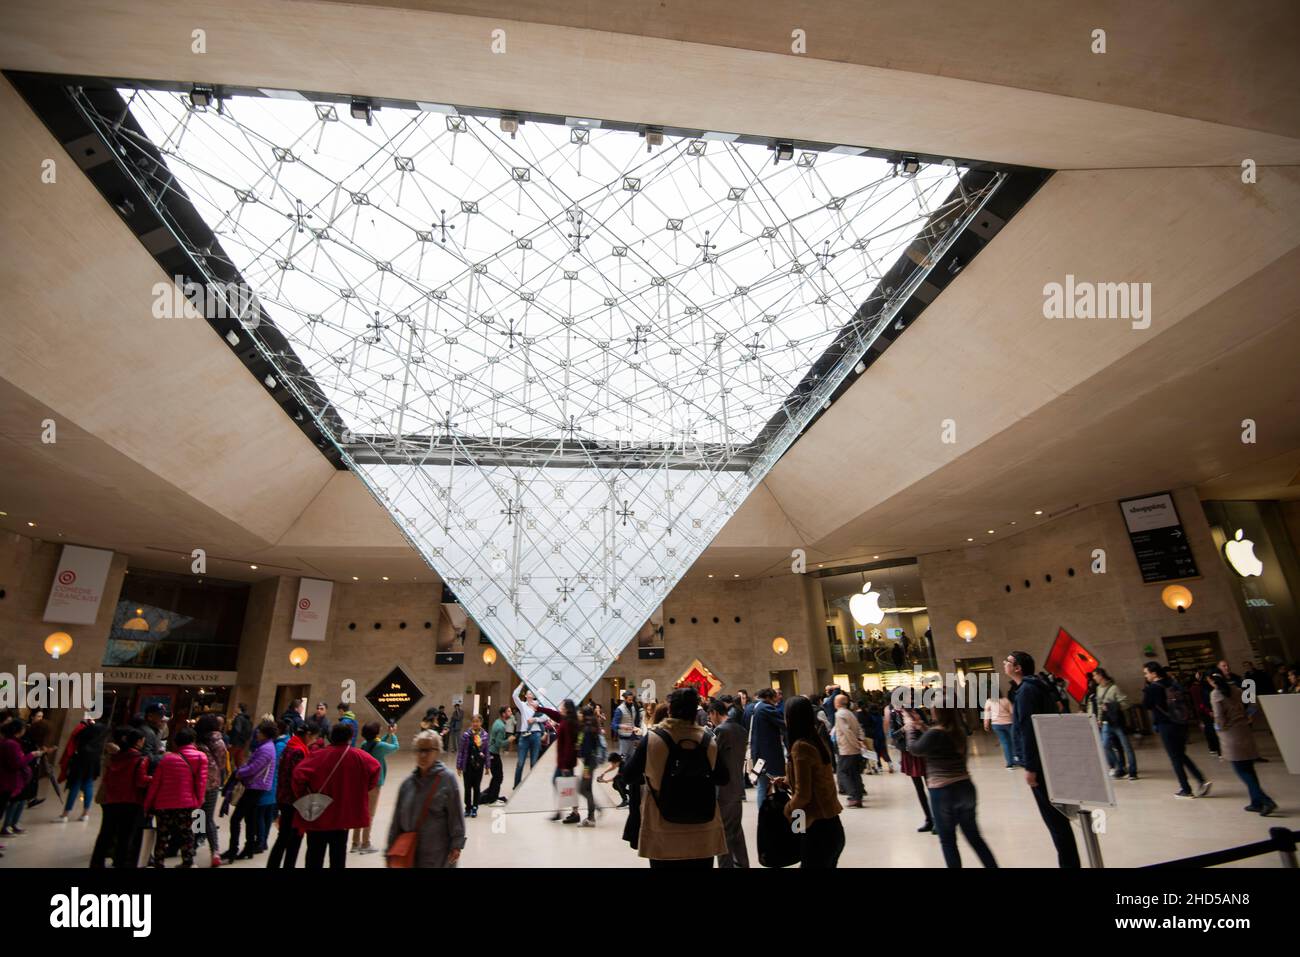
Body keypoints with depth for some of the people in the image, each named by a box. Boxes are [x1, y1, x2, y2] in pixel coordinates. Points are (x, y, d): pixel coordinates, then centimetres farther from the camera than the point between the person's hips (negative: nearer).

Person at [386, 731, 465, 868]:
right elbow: (398, 817, 8)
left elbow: (456, 814, -10)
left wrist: (456, 845, -11)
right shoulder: (409, 781, 2)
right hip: (410, 852, 4)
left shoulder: (447, 779, -10)